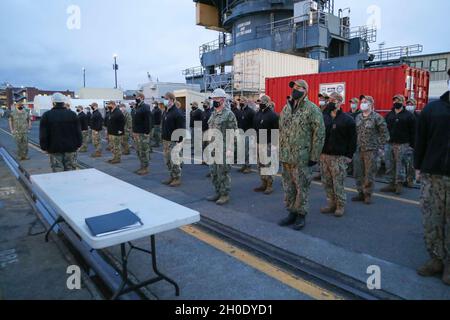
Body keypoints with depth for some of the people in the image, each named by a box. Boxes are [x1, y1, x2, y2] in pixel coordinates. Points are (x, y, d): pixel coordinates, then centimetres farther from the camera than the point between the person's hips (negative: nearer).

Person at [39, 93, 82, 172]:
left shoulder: (47, 115, -1)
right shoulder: (72, 114, 2)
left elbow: (43, 134, -1)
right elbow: (78, 132, 3)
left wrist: (44, 147, 8)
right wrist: (78, 144, 10)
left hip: (54, 149, -1)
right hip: (70, 148, 1)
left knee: (57, 173, 3)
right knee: (70, 172, 7)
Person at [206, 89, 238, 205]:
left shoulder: (229, 114, -10)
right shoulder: (213, 114, 15)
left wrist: (229, 149, -18)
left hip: (223, 148, -8)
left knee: (223, 172, -2)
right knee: (214, 172, 13)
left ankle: (225, 195, 10)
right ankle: (217, 192, 26)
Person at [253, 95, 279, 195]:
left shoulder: (272, 115, -10)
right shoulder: (258, 114, 14)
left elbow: (276, 131, -13)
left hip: (268, 144, -8)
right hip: (259, 143, 8)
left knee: (267, 165, -5)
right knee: (260, 165, 12)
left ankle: (270, 186, 4)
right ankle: (263, 184, 22)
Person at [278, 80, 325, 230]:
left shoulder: (312, 109, -9)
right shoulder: (286, 108, 13)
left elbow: (319, 134, -11)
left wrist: (314, 156, -12)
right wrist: (280, 151, 15)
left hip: (302, 158, -7)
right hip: (285, 157, 7)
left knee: (301, 188, 4)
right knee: (288, 187, 14)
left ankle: (301, 215, 19)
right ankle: (292, 213, 28)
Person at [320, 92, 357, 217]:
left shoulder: (347, 119, -2)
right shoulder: (324, 118, 11)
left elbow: (352, 139, -2)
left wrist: (349, 155, -7)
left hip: (339, 157, -5)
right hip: (324, 156, 5)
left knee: (338, 183, -1)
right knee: (327, 182, 10)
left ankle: (341, 206, 14)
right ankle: (332, 204, 23)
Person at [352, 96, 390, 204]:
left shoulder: (377, 117, -6)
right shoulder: (358, 117, 11)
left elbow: (385, 133, -3)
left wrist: (380, 147, -6)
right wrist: (354, 145, 12)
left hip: (371, 150, -5)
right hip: (358, 149, 6)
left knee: (369, 173, 0)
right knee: (358, 173, 9)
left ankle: (368, 194, 11)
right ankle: (361, 193, 21)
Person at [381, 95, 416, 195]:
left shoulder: (408, 115, 1)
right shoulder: (389, 115, 14)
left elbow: (413, 132, -2)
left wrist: (413, 145, -8)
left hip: (402, 145, -5)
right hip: (390, 143, 5)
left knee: (400, 164, -3)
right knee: (390, 165, 7)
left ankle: (399, 184, 5)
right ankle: (391, 184, 15)